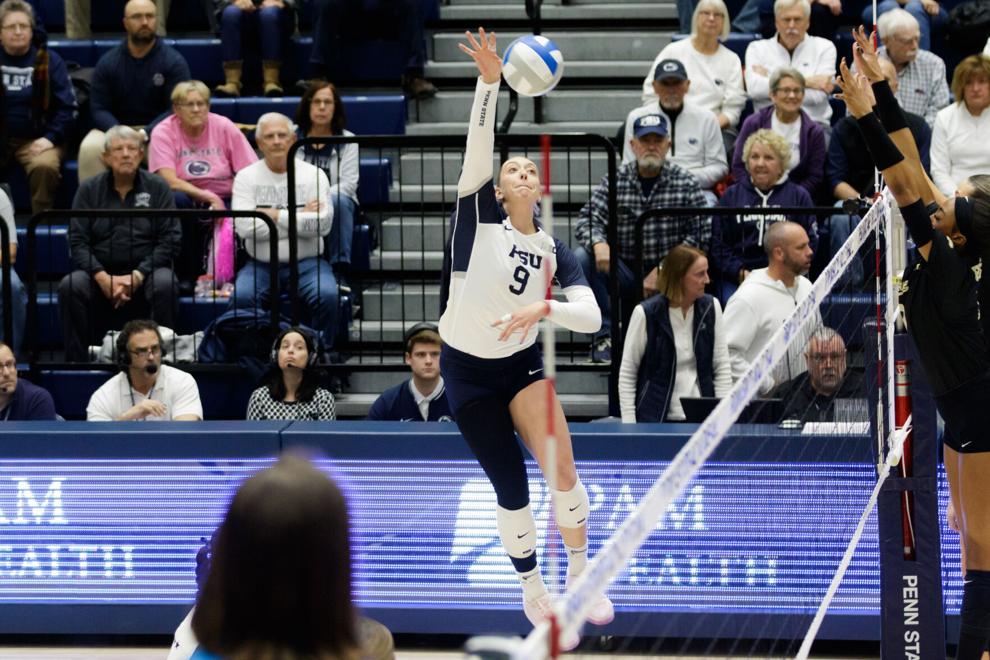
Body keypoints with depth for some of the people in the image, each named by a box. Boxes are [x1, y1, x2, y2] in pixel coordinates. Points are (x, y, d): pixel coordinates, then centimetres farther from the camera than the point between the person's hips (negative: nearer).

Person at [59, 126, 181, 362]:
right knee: (70, 287, -29)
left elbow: (170, 240, -3)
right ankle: (77, 361, -21)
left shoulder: (157, 188, 5)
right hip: (101, 272, 1)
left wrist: (137, 276, -16)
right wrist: (103, 278, -16)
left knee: (165, 286, -34)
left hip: (146, 271, -1)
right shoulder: (89, 190, 8)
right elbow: (77, 241, 1)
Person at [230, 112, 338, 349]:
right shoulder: (246, 177, 6)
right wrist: (301, 218, -7)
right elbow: (245, 227, -10)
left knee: (327, 295, -29)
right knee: (241, 296, -30)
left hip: (307, 262, 0)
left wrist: (277, 215, -8)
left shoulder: (314, 175, 6)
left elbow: (322, 224, -9)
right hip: (260, 265, 0)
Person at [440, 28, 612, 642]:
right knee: (511, 487, -1)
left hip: (522, 363, 2)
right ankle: (533, 592, 18)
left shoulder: (556, 252, -3)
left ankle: (580, 573, 7)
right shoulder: (480, 213, -8)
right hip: (468, 371, -2)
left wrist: (544, 308, -34)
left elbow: (591, 317, -15)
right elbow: (479, 147, -23)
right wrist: (489, 82, -36)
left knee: (561, 468, -14)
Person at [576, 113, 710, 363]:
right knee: (583, 257, -22)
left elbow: (702, 233, -7)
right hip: (625, 274, 2)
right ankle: (604, 335, -18)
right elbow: (587, 220, -4)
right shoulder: (615, 180, 4)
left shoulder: (685, 182, -1)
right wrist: (599, 244, -29)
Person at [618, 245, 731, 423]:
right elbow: (627, 374, 0)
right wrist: (629, 425, -6)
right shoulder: (646, 313, -5)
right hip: (656, 419, -3)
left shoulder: (711, 308, 5)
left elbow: (722, 368, 8)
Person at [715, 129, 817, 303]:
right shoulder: (731, 196, 17)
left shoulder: (798, 196, 13)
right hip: (736, 280, 1)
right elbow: (718, 244, 11)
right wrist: (741, 273, -5)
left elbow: (810, 242, 6)